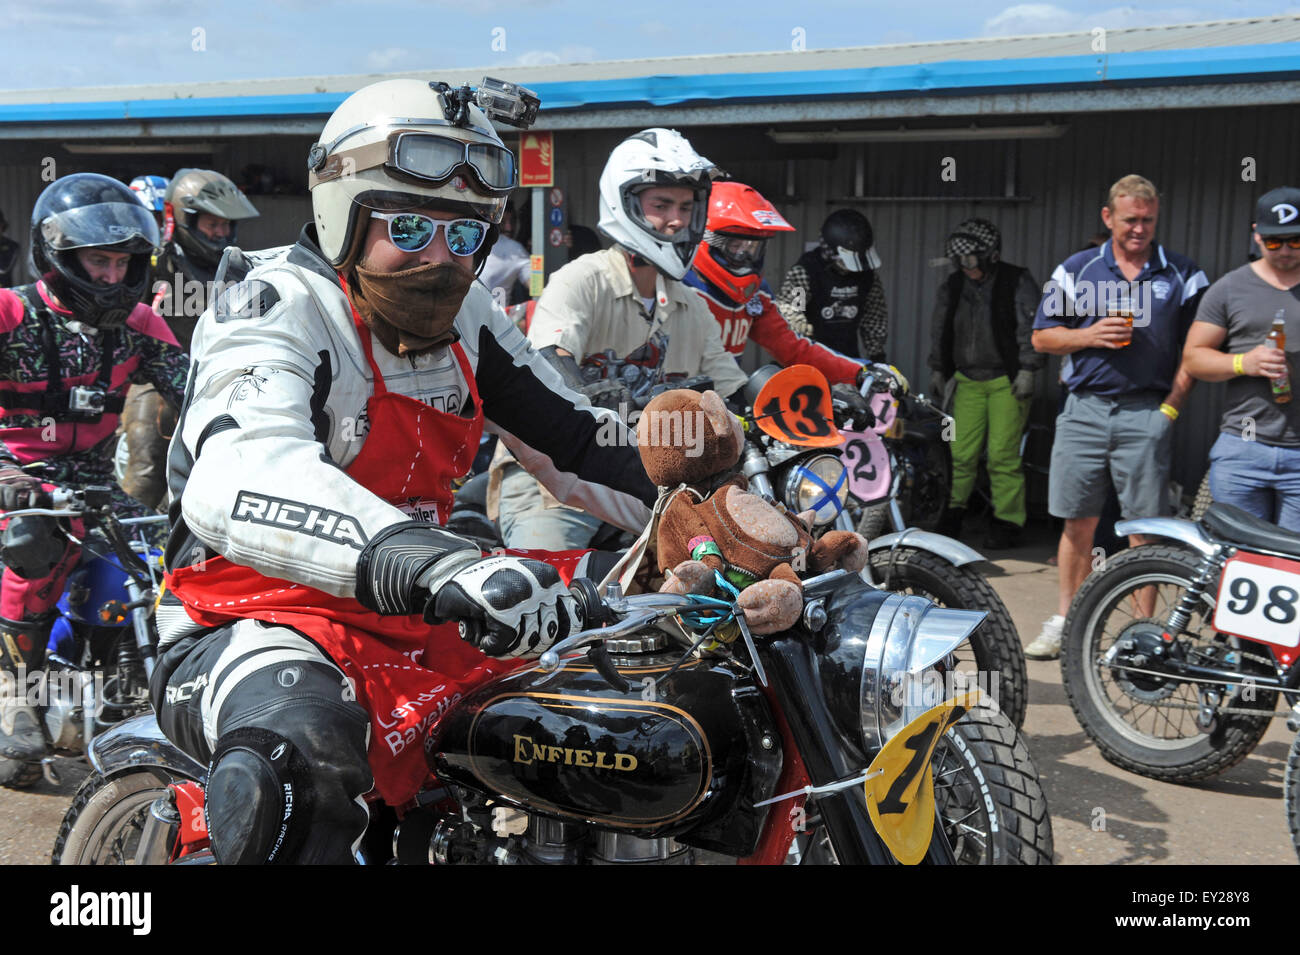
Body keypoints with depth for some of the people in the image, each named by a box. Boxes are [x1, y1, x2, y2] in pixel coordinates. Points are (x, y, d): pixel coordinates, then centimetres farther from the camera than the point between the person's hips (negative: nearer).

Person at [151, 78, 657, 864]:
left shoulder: (467, 318, 6)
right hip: (258, 623, -7)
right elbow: (238, 481, -37)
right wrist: (438, 564, -53)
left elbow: (579, 443, 16)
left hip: (416, 623, 7)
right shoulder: (279, 307, -17)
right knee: (305, 747, -41)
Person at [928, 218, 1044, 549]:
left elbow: (1032, 329, -6)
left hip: (1007, 381, -4)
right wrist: (938, 370, 17)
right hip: (968, 381, 4)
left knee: (1003, 454, -8)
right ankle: (953, 512, 15)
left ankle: (1007, 521, 2)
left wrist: (1027, 371, -11)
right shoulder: (951, 287, 10)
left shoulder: (1018, 283, -4)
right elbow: (940, 331, 20)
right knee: (961, 452, -1)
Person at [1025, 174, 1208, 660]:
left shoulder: (1182, 274, 8)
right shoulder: (1076, 270, 9)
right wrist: (1090, 335, -8)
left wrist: (1171, 406, -3)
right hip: (1085, 409, 1)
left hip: (1148, 414, -1)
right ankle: (1065, 623, 15)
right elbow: (1042, 337, 9)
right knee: (1077, 523, 5)